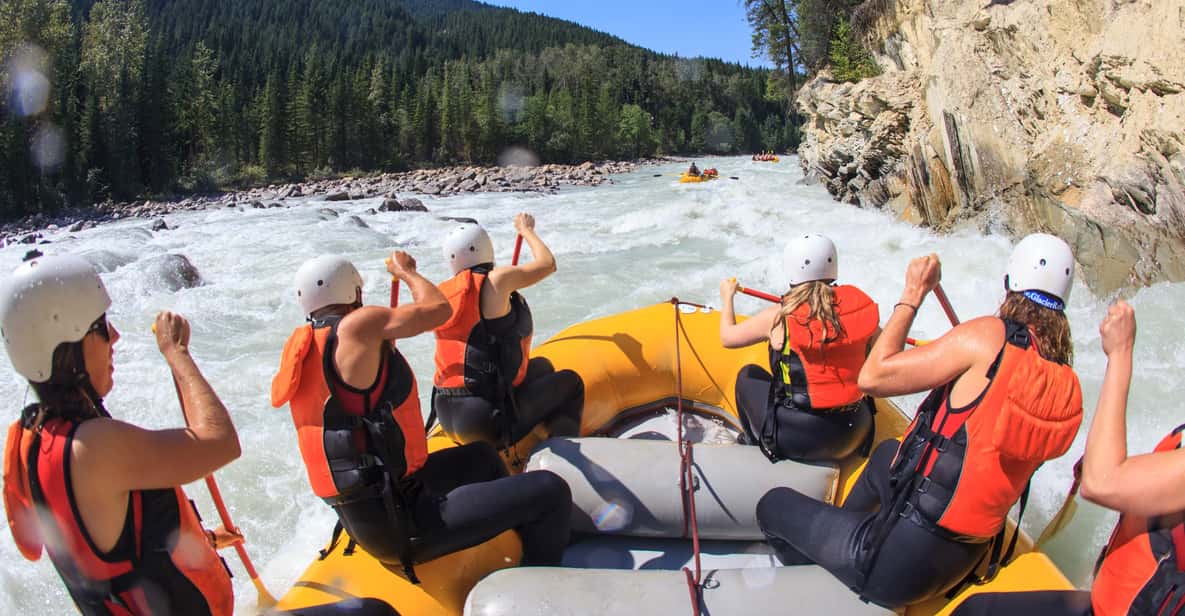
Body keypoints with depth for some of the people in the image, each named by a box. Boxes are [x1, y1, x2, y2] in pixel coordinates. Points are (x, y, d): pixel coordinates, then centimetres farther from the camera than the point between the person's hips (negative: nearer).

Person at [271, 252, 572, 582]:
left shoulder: (301, 347, 7)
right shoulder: (354, 327, -18)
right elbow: (438, 308, -12)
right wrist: (406, 271, 6)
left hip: (364, 517, 10)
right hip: (405, 529, -10)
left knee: (482, 456, 30)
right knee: (550, 491, -8)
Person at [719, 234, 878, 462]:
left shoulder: (779, 317, -13)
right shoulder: (861, 307, -6)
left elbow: (728, 337, 2)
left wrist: (727, 297, 20)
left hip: (795, 441, -4)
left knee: (749, 375, 20)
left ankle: (754, 443, 33)